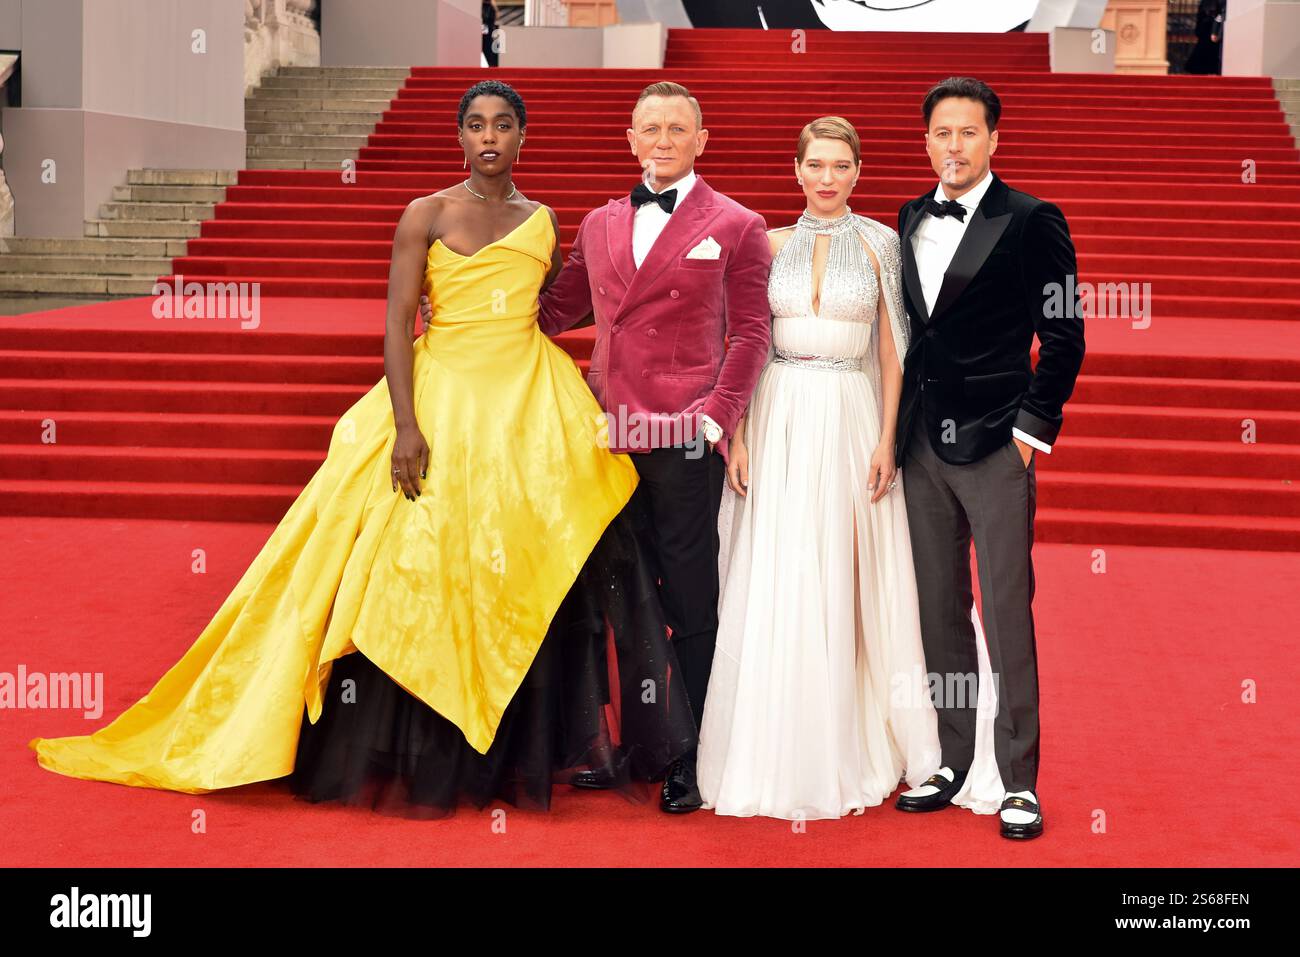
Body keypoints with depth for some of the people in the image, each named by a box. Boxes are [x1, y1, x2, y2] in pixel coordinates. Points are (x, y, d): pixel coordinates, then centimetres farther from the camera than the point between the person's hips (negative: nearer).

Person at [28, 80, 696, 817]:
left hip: (533, 407, 3)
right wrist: (406, 425, -17)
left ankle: (522, 752, 12)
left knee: (530, 580, -1)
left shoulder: (542, 222, 11)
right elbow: (397, 323, -6)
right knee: (422, 573, -3)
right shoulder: (427, 216, 0)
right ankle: (423, 760, 9)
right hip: (441, 400, -3)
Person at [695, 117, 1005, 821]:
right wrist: (739, 435, -2)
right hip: (777, 421, 1)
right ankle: (772, 755, 10)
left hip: (850, 421, -1)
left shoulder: (880, 243, 4)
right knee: (773, 587, 0)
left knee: (839, 585, 1)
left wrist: (886, 439, -6)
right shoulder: (771, 244, 9)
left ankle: (842, 750, 12)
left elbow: (891, 352, 2)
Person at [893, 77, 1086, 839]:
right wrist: (896, 426, 10)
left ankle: (1019, 780, 5)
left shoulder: (1032, 222, -5)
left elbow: (1064, 335, -5)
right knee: (939, 610, 10)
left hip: (994, 443, -5)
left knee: (1007, 611, -3)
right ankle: (954, 760, 20)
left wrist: (1034, 424, -9)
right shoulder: (910, 222, 12)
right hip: (921, 442, 5)